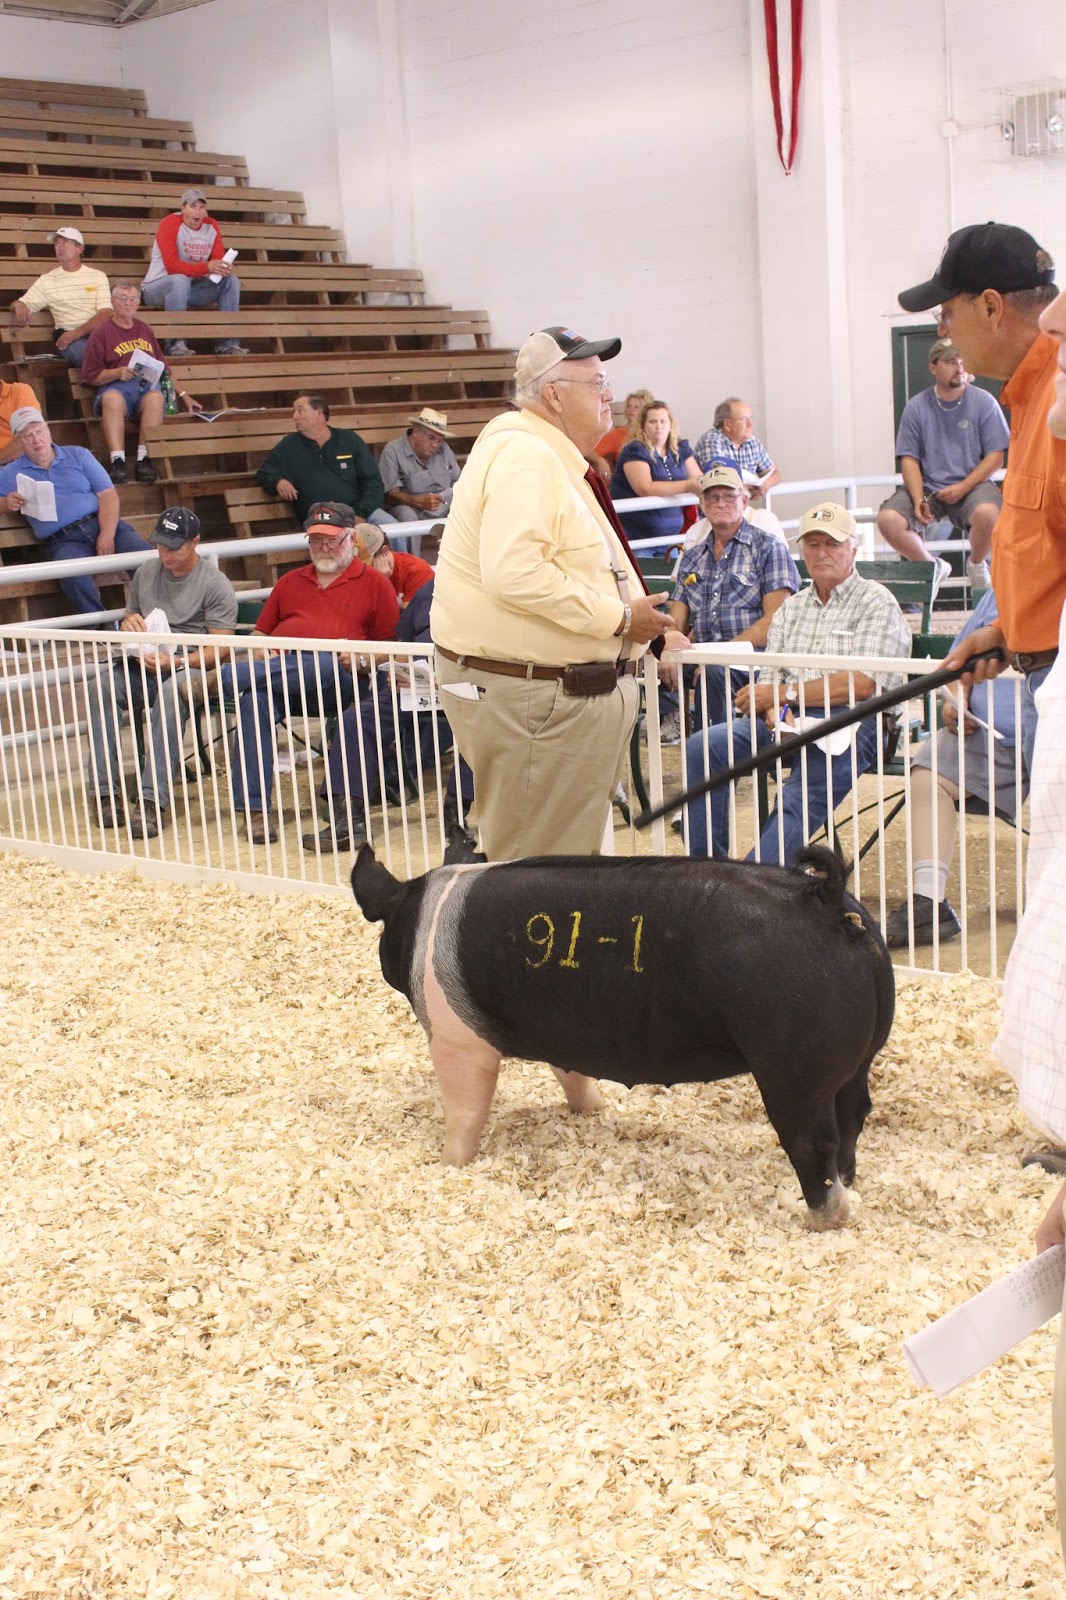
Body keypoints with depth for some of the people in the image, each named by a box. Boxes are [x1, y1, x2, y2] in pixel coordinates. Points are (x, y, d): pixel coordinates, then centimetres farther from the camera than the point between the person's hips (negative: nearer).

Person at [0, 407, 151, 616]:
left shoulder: (78, 455, 17)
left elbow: (107, 494, 7)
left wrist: (107, 535, -11)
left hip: (102, 525, 2)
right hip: (62, 542, -2)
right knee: (73, 576, -37)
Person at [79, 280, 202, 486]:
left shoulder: (145, 330, 27)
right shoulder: (101, 333, 12)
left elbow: (163, 368, 31)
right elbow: (90, 376, 5)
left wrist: (183, 394, 25)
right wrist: (117, 373, -11)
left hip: (148, 385, 2)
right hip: (116, 386, -2)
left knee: (156, 397, -36)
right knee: (112, 399, -40)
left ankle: (144, 460, -42)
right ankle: (117, 460, -47)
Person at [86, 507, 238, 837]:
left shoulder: (215, 585, 1)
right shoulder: (145, 574, 19)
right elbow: (128, 620, 28)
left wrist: (175, 662, -20)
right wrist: (128, 624, 2)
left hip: (190, 666, -5)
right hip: (141, 663, 5)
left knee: (170, 695, -40)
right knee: (102, 689, -29)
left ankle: (153, 800, -45)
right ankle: (106, 793, -30)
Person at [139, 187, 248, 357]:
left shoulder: (211, 226, 1)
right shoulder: (170, 224, -17)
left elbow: (218, 259, -2)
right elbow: (172, 266, -26)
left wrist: (224, 267, -28)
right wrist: (207, 267, -36)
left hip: (190, 288, 6)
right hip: (156, 287, -6)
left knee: (231, 280, -9)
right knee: (180, 281, -39)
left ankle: (228, 343, -11)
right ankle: (175, 344, -33)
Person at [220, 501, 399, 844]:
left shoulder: (375, 582, 17)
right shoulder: (289, 582, 30)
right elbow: (261, 633, 29)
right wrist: (263, 654, 5)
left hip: (336, 678, -3)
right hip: (278, 665, 3)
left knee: (323, 665, -42)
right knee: (254, 698, -34)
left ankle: (224, 678, -34)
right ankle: (254, 809, -37)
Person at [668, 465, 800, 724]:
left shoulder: (768, 548, 7)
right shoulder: (691, 559, 23)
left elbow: (776, 620, -4)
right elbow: (676, 622, 14)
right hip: (703, 659, 4)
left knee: (713, 672, -36)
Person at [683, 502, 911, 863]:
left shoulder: (877, 604, 4)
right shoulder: (791, 608, 24)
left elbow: (861, 684, -9)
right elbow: (768, 677, 14)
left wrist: (782, 693, -7)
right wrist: (776, 711, -11)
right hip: (787, 717, 6)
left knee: (800, 797, -32)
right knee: (703, 746, -19)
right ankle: (708, 866, -17)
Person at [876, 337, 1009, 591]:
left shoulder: (983, 402, 1)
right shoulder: (916, 407, 4)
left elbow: (995, 457, -1)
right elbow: (909, 458, 1)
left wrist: (962, 488, -15)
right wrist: (918, 500, -16)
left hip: (972, 484, -1)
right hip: (927, 487, 2)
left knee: (987, 513, -36)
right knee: (888, 519, -25)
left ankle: (977, 565, 1)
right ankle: (933, 566, 4)